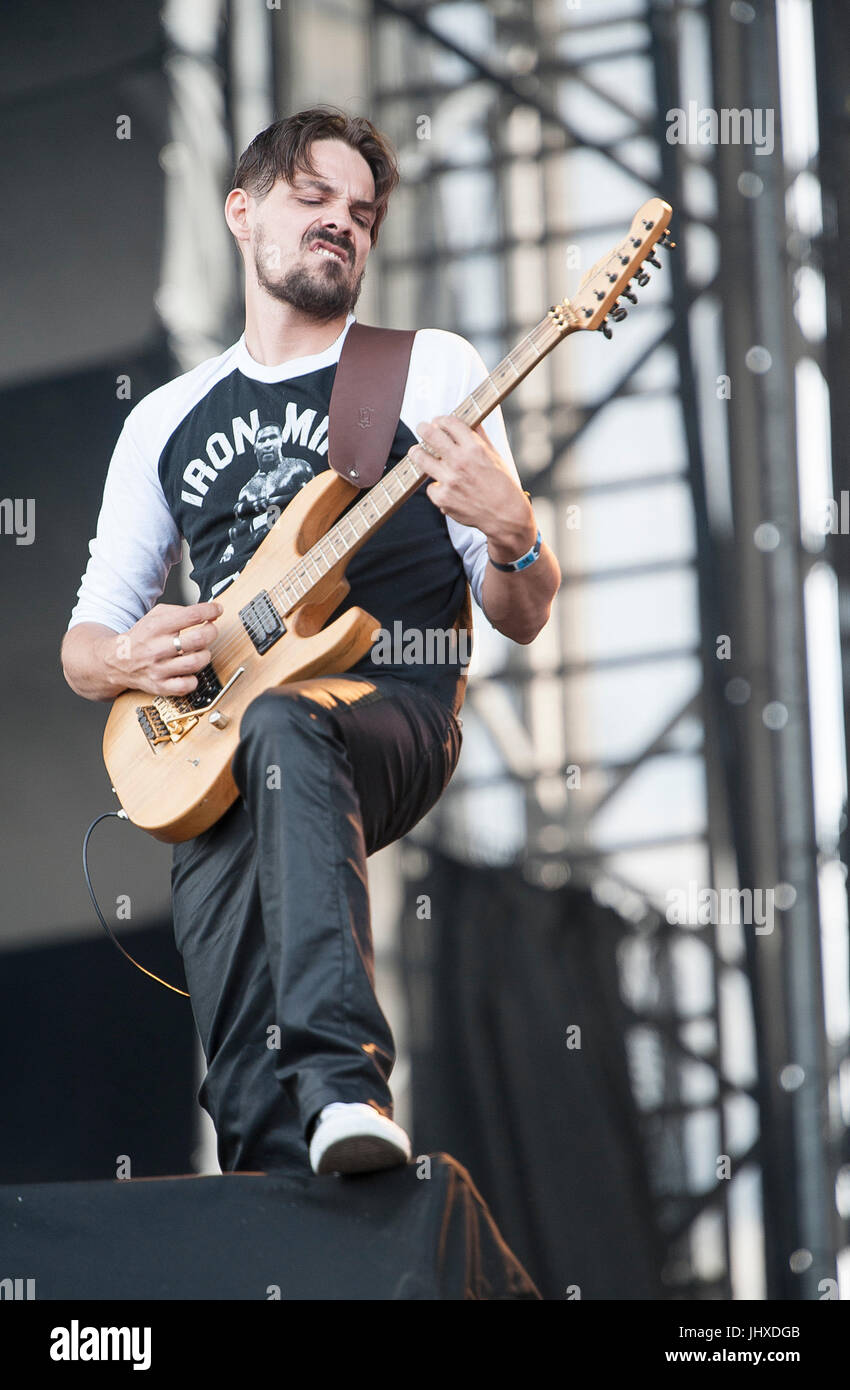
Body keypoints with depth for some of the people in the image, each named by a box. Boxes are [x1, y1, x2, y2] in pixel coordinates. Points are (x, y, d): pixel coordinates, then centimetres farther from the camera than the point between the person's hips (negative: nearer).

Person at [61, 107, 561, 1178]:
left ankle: (341, 1081, -53)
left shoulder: (430, 369, 13)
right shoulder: (166, 420, 22)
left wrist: (510, 532, -14)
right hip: (216, 752, 3)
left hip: (396, 720, -3)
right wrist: (123, 660, -1)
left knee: (285, 724, -41)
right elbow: (83, 643, 24)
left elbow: (520, 619, 9)